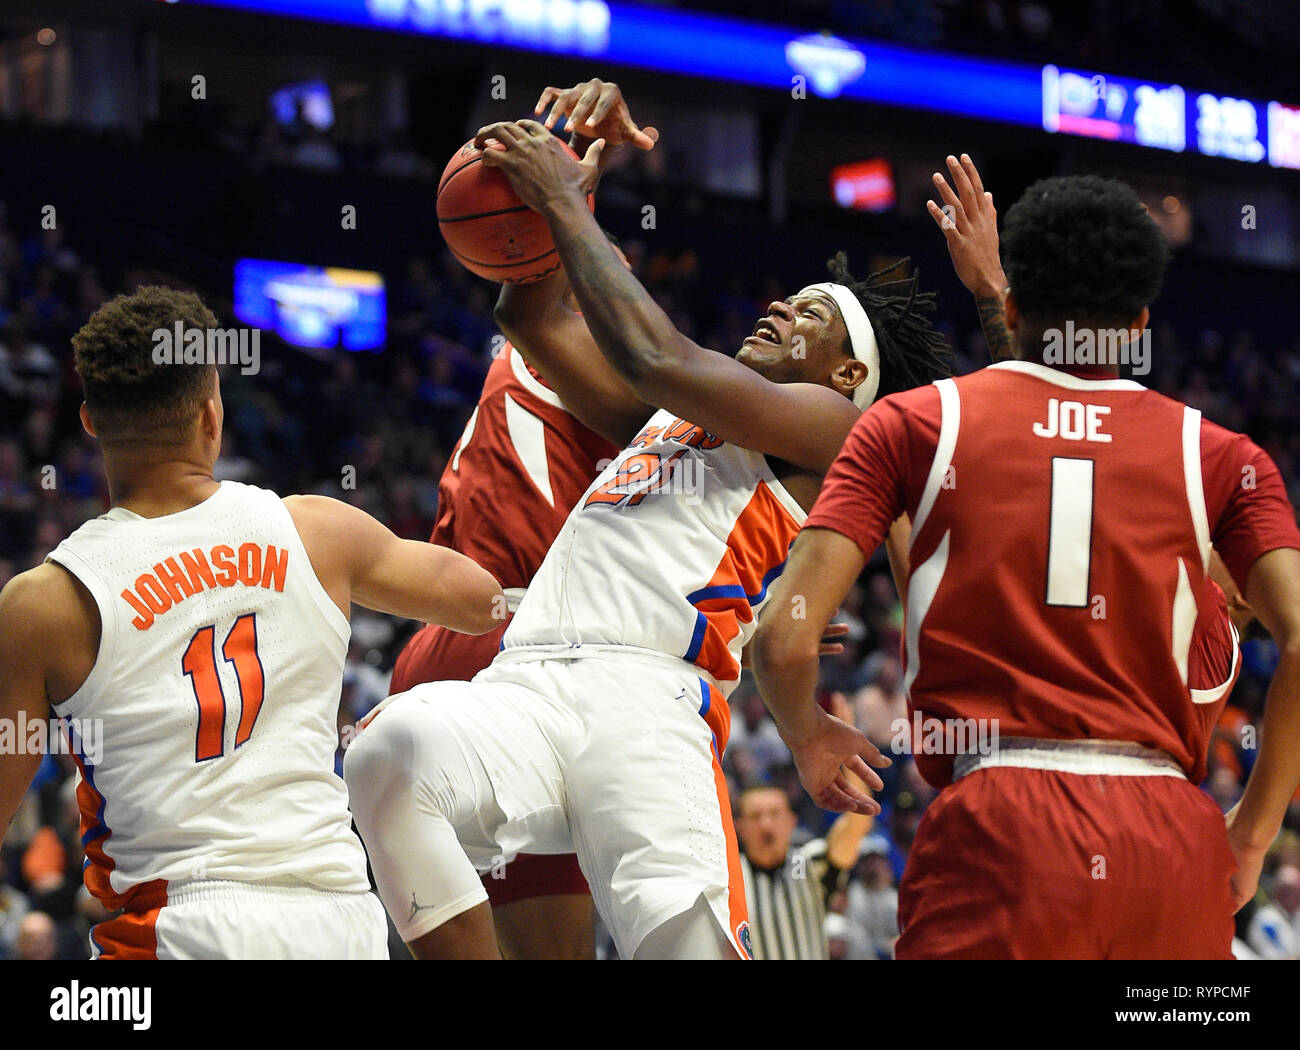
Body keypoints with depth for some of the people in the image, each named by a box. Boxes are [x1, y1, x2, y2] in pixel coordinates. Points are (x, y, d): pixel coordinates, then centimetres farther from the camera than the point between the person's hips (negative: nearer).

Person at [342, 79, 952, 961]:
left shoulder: (828, 425, 12)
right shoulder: (664, 420, 35)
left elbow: (658, 360, -1)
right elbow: (539, 329, 35)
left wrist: (566, 203, 5)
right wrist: (549, 186, 22)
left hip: (644, 697, -6)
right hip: (519, 684, 6)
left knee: (683, 932, -30)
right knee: (394, 751, -30)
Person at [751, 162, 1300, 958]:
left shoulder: (914, 424, 11)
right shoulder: (1216, 454, 13)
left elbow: (784, 640, 1)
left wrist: (812, 743, 22)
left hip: (995, 822, -2)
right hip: (1175, 841, 2)